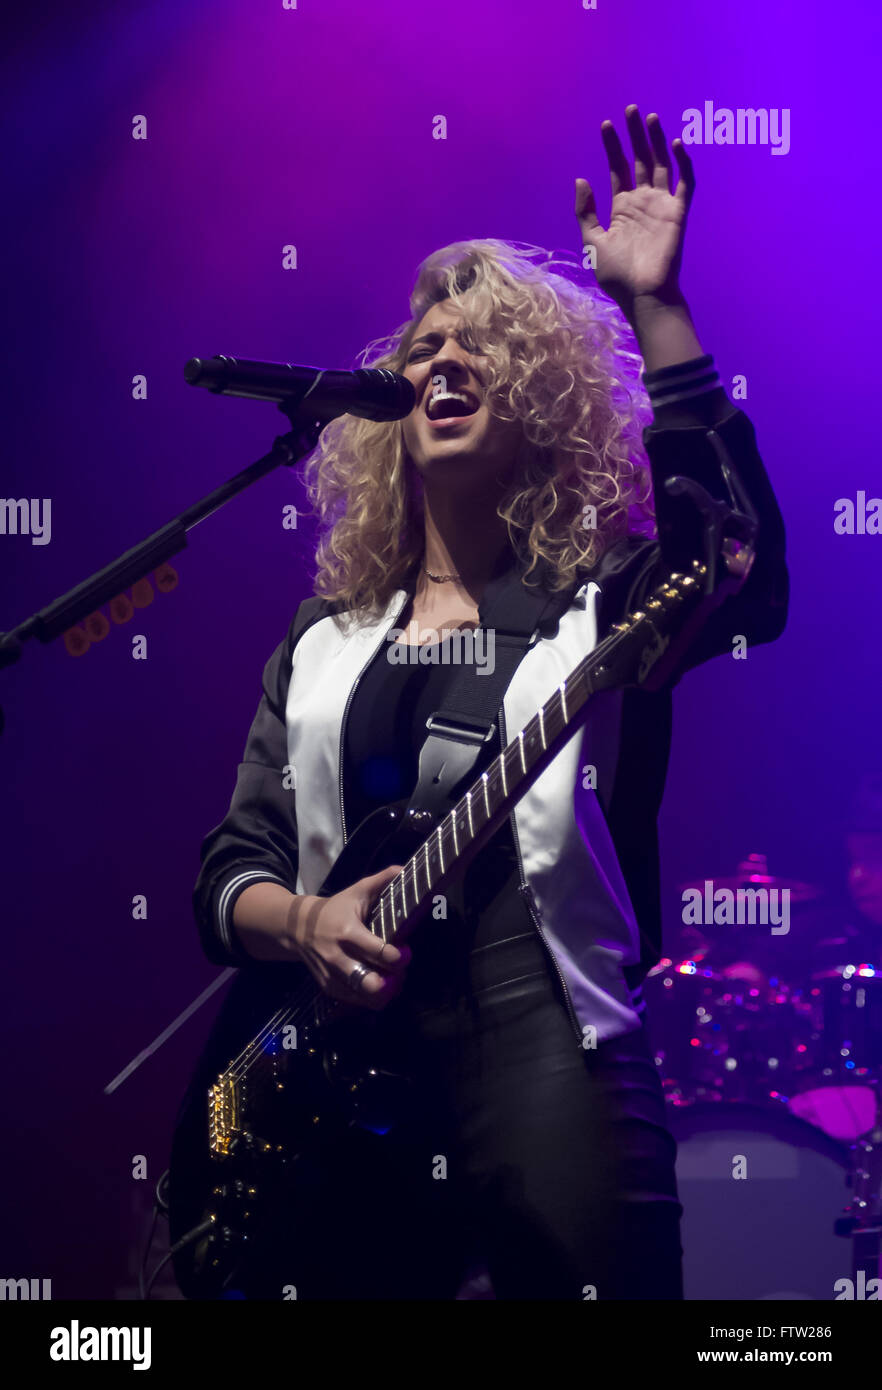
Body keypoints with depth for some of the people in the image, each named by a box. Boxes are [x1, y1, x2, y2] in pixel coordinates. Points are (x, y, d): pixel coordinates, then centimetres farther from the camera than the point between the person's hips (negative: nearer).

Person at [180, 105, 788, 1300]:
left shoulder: (605, 605, 5)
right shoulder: (326, 639, 17)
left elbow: (743, 578, -18)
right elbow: (231, 868, 14)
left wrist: (652, 309, -20)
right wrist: (304, 922, -10)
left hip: (545, 1054, -4)